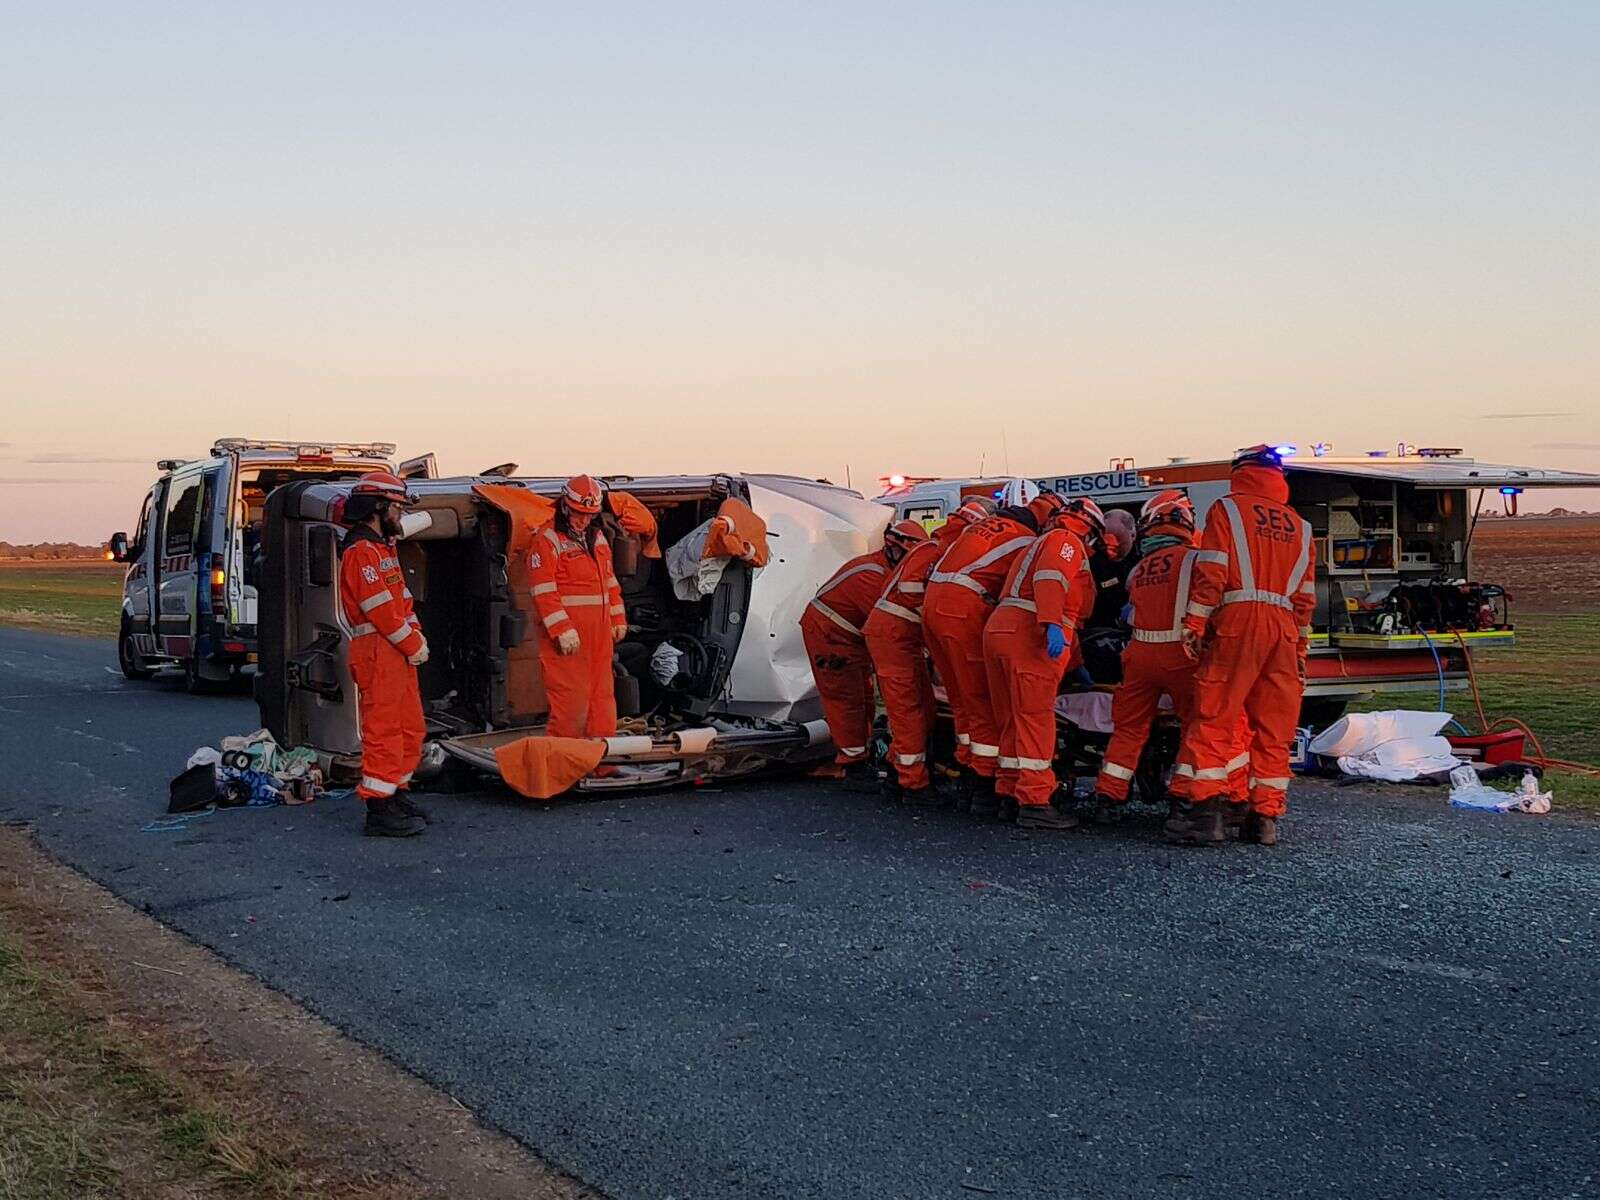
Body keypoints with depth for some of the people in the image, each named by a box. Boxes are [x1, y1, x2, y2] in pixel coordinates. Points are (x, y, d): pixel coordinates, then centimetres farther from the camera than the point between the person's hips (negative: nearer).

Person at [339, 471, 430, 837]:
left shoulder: (383, 548, 21)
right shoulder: (361, 551, -12)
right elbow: (380, 608, -18)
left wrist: (417, 638, 5)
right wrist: (412, 646, -12)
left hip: (399, 652, 11)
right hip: (378, 652, -11)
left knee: (410, 728, 16)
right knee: (384, 731, -10)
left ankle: (396, 795, 27)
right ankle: (379, 810, -8)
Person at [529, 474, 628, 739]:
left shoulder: (597, 537, 16)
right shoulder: (547, 539, -9)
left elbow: (610, 580, 24)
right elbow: (544, 592, -15)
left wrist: (618, 619, 18)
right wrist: (563, 631, -21)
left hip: (599, 633, 7)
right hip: (566, 636, -7)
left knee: (603, 693, 10)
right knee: (571, 699, -8)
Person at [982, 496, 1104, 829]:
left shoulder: (1038, 544, 35)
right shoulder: (1066, 541, 4)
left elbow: (1068, 612, 39)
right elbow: (1051, 578, -19)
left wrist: (1074, 660, 43)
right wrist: (1052, 625, -32)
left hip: (998, 631, 9)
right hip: (1029, 637, -9)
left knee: (1013, 720, 14)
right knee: (1035, 720, -10)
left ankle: (1009, 795, 19)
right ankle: (1034, 803, -13)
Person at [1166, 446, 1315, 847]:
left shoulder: (1227, 509, 6)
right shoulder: (1299, 526, 20)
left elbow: (1211, 572, -5)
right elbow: (1305, 595, 19)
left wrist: (1194, 624, -5)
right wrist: (1300, 647, 23)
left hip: (1238, 622, -5)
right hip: (1284, 628, 5)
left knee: (1213, 718, -6)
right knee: (1273, 727, 7)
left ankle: (1202, 809, -14)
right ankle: (1265, 817, 7)